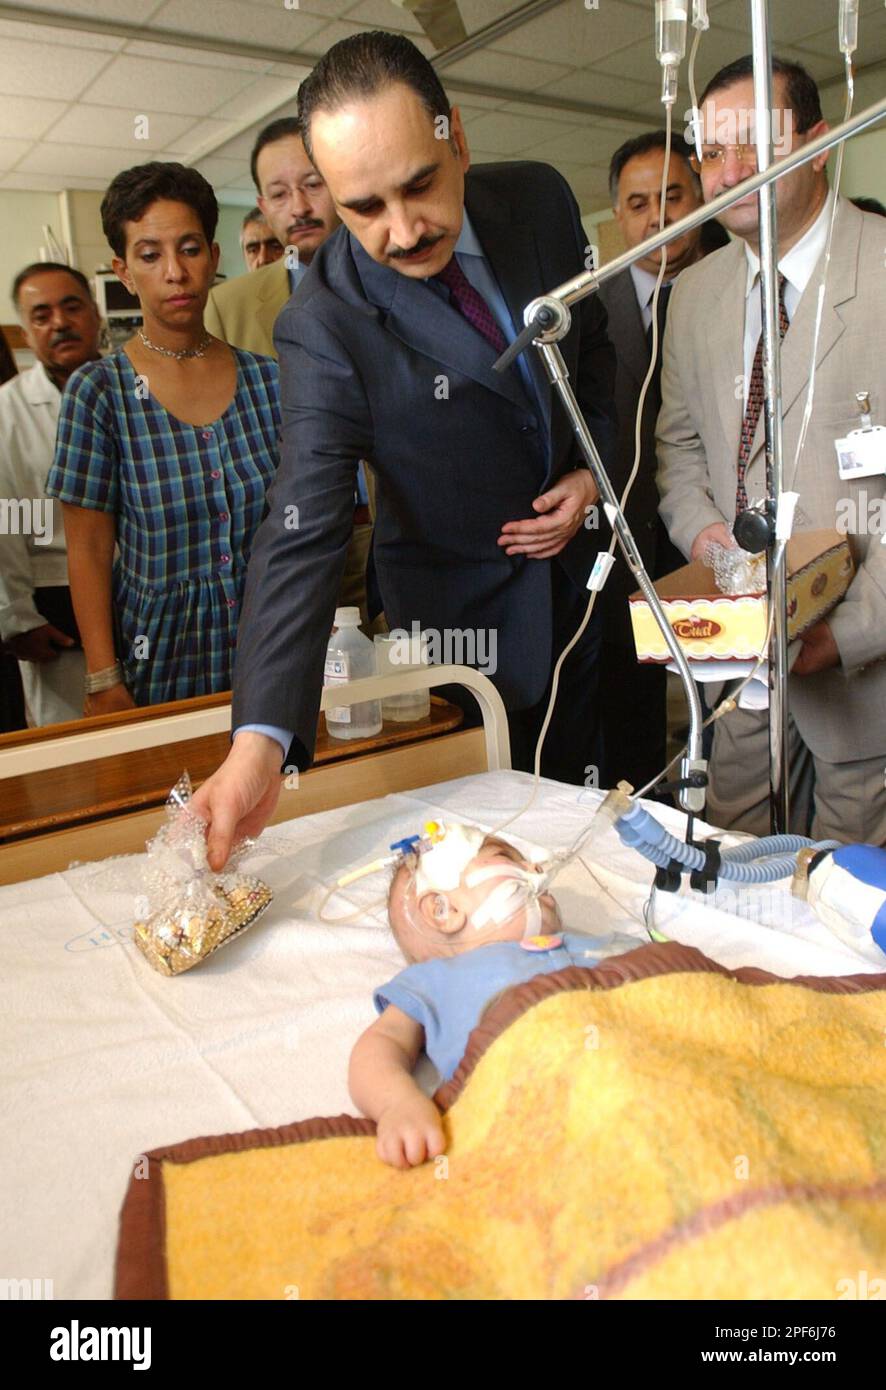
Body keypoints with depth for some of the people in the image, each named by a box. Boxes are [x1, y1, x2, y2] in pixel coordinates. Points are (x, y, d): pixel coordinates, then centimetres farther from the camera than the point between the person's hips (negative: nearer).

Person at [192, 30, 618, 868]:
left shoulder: (539, 201, -11)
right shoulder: (323, 328, -26)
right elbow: (303, 533, -32)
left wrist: (594, 466, -7)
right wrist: (259, 741, -43)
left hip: (575, 553, 5)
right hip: (462, 605, -4)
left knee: (578, 776, 21)